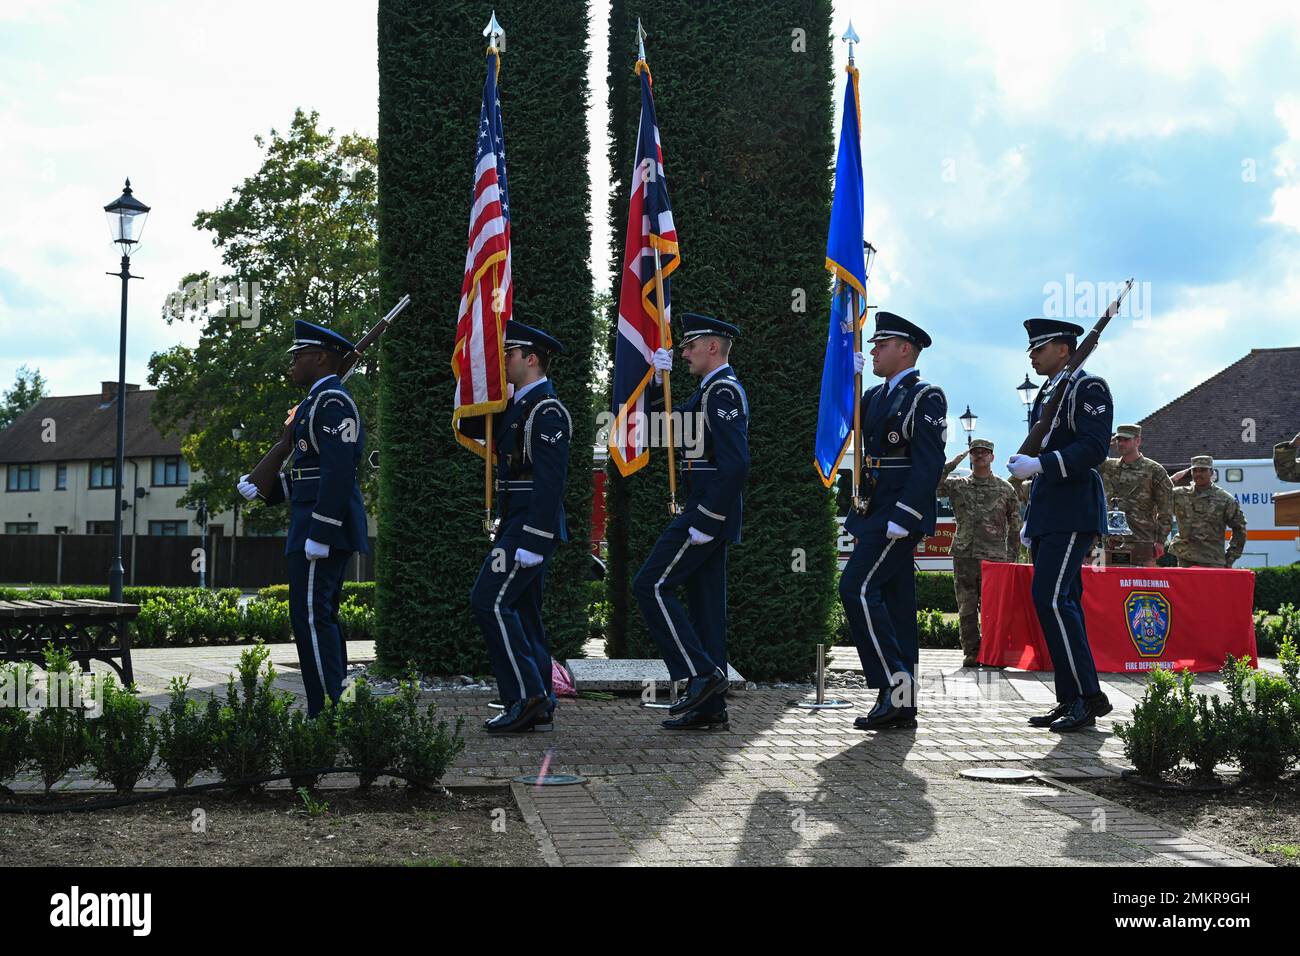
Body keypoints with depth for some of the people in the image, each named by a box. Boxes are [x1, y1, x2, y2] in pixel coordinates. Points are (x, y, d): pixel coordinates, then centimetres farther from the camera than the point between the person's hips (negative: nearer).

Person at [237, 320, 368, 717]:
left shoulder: (332, 401, -12)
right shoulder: (319, 404, 21)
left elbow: (338, 472, -22)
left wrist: (319, 535, -25)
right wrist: (261, 489, 12)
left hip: (323, 522, -11)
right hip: (322, 526, 11)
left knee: (311, 615, -12)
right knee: (321, 617, 11)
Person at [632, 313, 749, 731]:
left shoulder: (725, 390, -14)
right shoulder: (709, 391, 19)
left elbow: (736, 463, -23)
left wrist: (704, 521, -23)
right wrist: (659, 379, 8)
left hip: (708, 513, -10)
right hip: (708, 516, 10)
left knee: (651, 586, -9)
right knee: (704, 603, 9)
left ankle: (701, 673, -8)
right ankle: (710, 708, 12)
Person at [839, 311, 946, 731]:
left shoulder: (926, 397, -8)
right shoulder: (876, 396, 19)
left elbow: (928, 464, -16)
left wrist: (901, 518, -22)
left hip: (901, 512, -9)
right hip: (876, 514, 9)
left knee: (858, 589, -16)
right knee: (893, 601, 8)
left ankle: (895, 686, -13)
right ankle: (901, 703, 10)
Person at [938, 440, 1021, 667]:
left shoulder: (1005, 490, 9)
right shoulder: (957, 486, 11)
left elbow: (1014, 527, 11)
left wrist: (1011, 558, 5)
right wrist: (951, 465, -4)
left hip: (993, 557, -1)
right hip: (964, 557, 1)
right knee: (967, 609, 2)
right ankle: (971, 653, 7)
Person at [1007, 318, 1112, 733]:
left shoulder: (1088, 387, -6)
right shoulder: (1046, 394, 22)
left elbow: (1094, 448, -18)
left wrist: (1038, 464, -23)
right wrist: (1030, 522, 23)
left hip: (1074, 512, -10)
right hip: (1048, 515, 10)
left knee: (1051, 598, -17)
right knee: (1061, 602, 8)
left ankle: (1088, 696, -13)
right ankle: (1071, 700, 10)